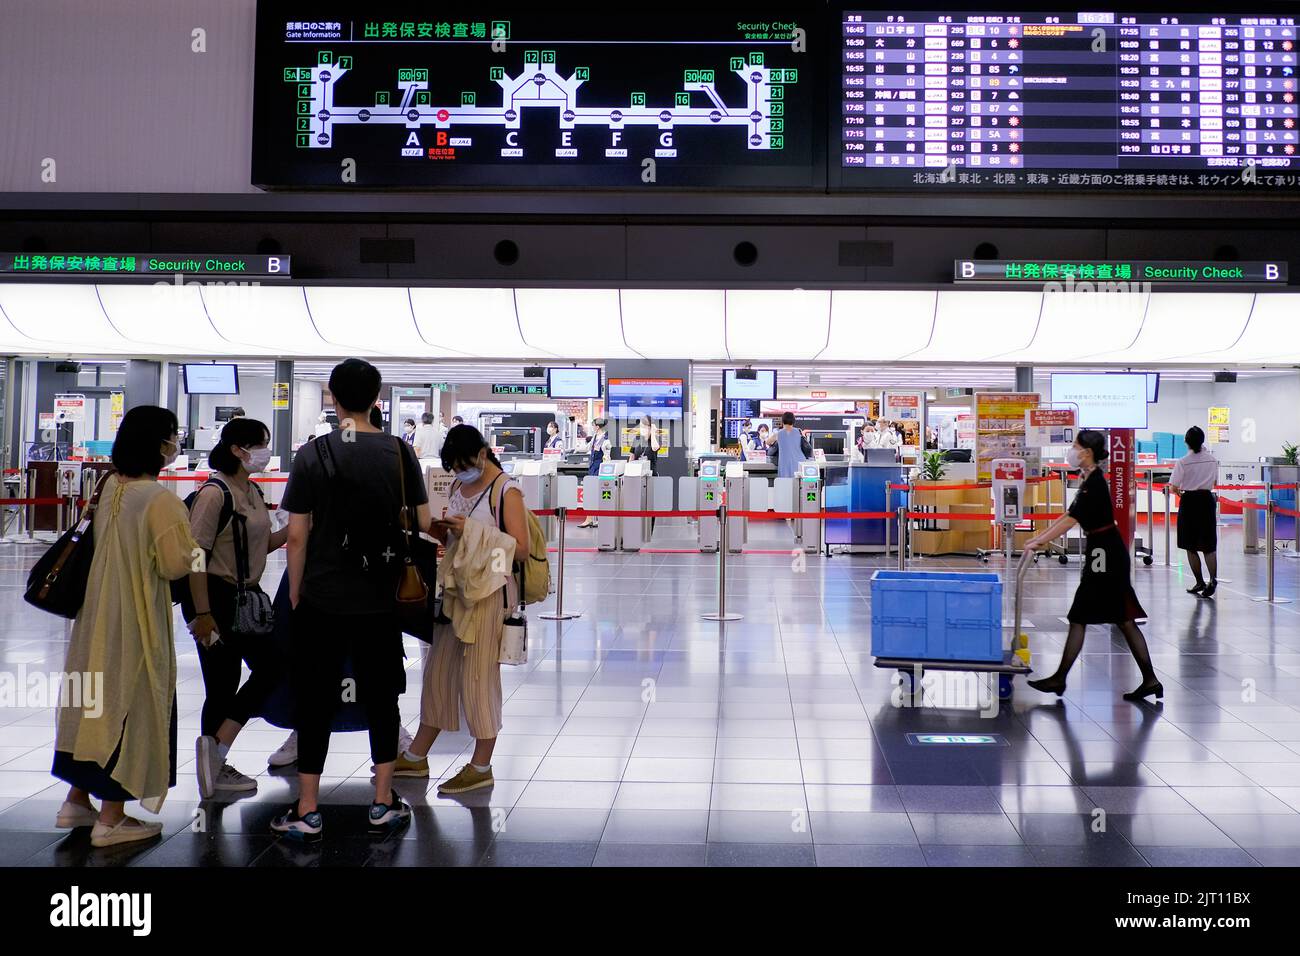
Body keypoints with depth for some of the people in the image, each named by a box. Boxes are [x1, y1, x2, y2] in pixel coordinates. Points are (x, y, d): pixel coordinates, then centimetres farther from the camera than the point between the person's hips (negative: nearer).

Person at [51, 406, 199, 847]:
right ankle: (111, 819, 13)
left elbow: (103, 544, 13)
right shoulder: (160, 499, -21)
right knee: (130, 704, 4)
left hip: (98, 610, 7)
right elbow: (176, 564, -18)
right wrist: (188, 539, -1)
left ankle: (77, 802, 30)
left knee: (97, 698, 19)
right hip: (138, 617, -7)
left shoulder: (110, 487, 2)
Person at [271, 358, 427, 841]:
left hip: (321, 600, -1)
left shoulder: (313, 456, -6)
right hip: (380, 601, 2)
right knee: (381, 696, 12)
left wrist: (295, 594, 6)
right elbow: (423, 524, 0)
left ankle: (307, 811, 13)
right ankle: (384, 803, 20)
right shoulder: (399, 453, -2)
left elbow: (297, 536, -5)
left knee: (315, 700, 7)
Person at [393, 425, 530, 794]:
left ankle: (481, 767, 11)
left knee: (478, 674, -1)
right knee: (438, 669, 14)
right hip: (457, 585, 8)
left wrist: (472, 530, -20)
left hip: (488, 590, -7)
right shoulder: (458, 486, 12)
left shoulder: (506, 490, -10)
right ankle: (416, 757, 27)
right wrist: (438, 529, -4)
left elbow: (521, 547, -15)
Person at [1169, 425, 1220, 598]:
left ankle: (1200, 582, 12)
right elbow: (1214, 483, 12)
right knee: (1209, 546, 7)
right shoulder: (1212, 460, -1)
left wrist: (1179, 491, 10)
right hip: (1207, 501, 3)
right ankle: (1213, 579, -11)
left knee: (1191, 547, 9)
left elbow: (1173, 488, -11)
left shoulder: (1182, 462, -13)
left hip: (1189, 502, -3)